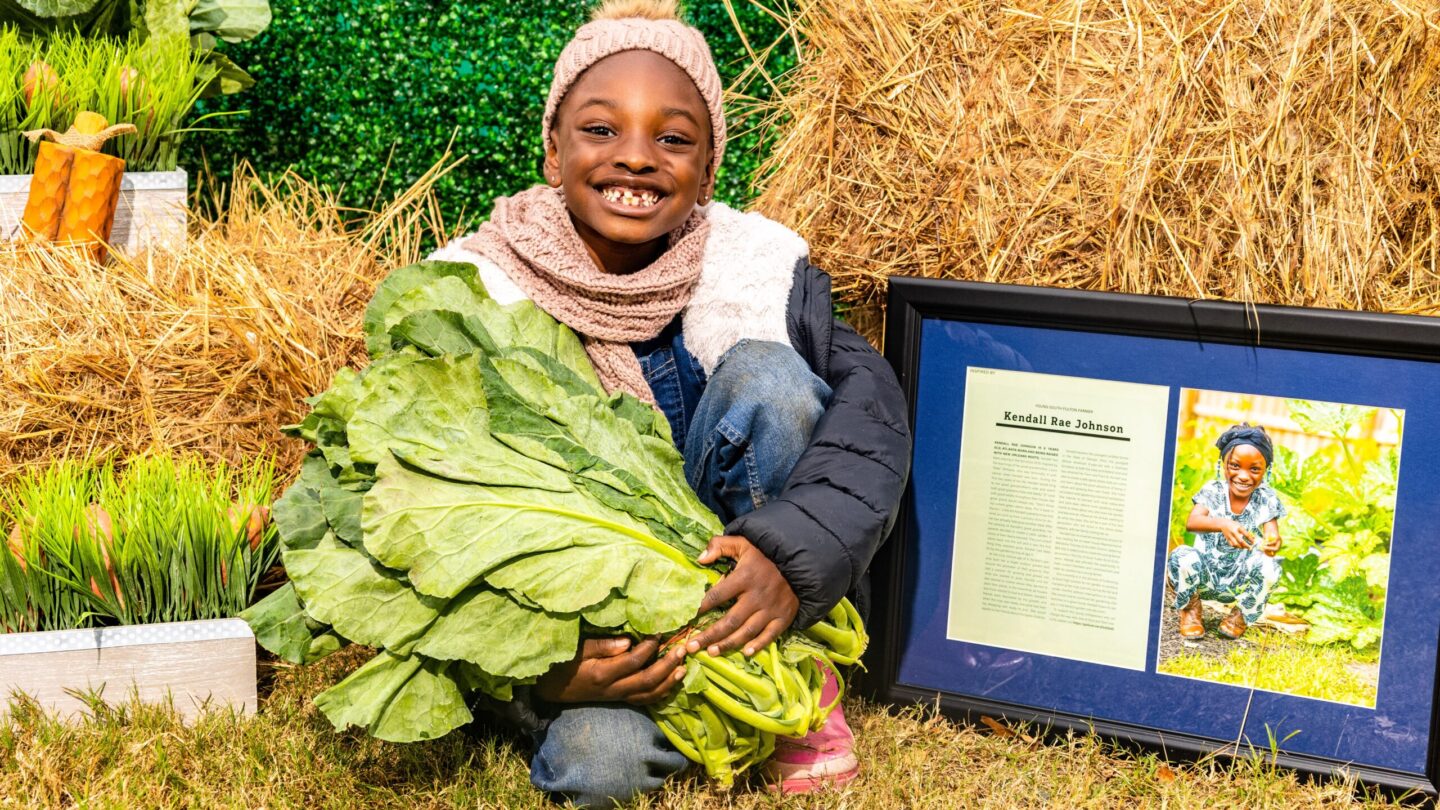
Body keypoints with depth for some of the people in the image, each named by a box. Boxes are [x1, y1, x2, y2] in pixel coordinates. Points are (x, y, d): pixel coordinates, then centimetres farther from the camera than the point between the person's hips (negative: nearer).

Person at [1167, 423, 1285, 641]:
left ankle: (1241, 615, 2)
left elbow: (1272, 532, -18)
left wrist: (1272, 542, -46)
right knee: (1182, 557, -33)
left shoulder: (1266, 499, -6)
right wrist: (1222, 524, -50)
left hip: (1241, 581, 1)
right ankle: (1190, 609, 3)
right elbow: (1191, 522, -28)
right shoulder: (1213, 491, -11)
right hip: (1207, 573, -1)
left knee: (1269, 568, -31)